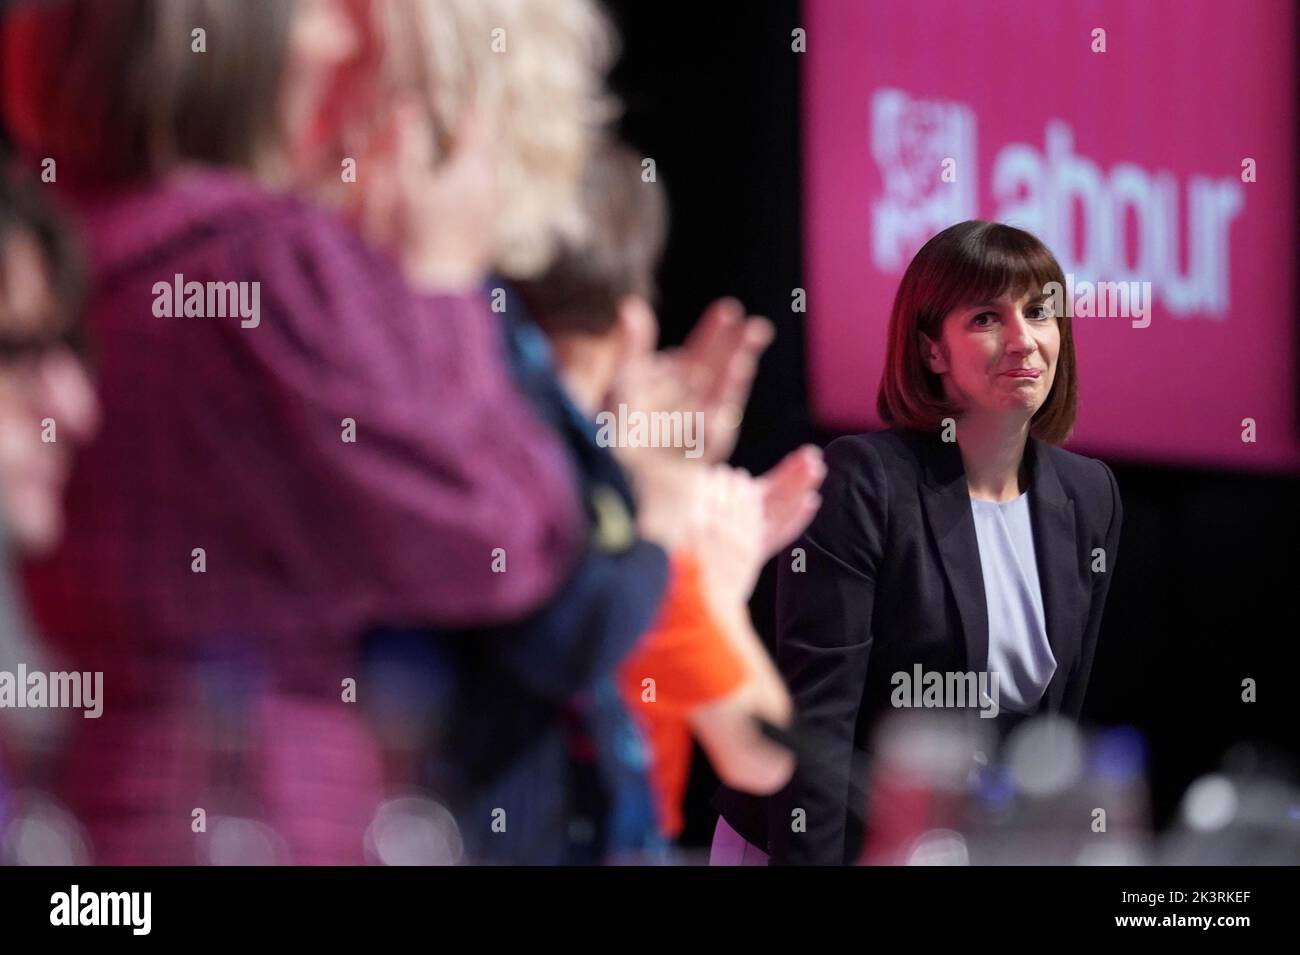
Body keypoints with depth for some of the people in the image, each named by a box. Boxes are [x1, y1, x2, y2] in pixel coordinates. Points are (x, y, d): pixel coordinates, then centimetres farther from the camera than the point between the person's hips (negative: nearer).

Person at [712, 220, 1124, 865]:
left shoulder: (1089, 496, 2)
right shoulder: (861, 482, -17)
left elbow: (1058, 711, 9)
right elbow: (816, 719, -20)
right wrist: (808, 859, -23)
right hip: (825, 843, -5)